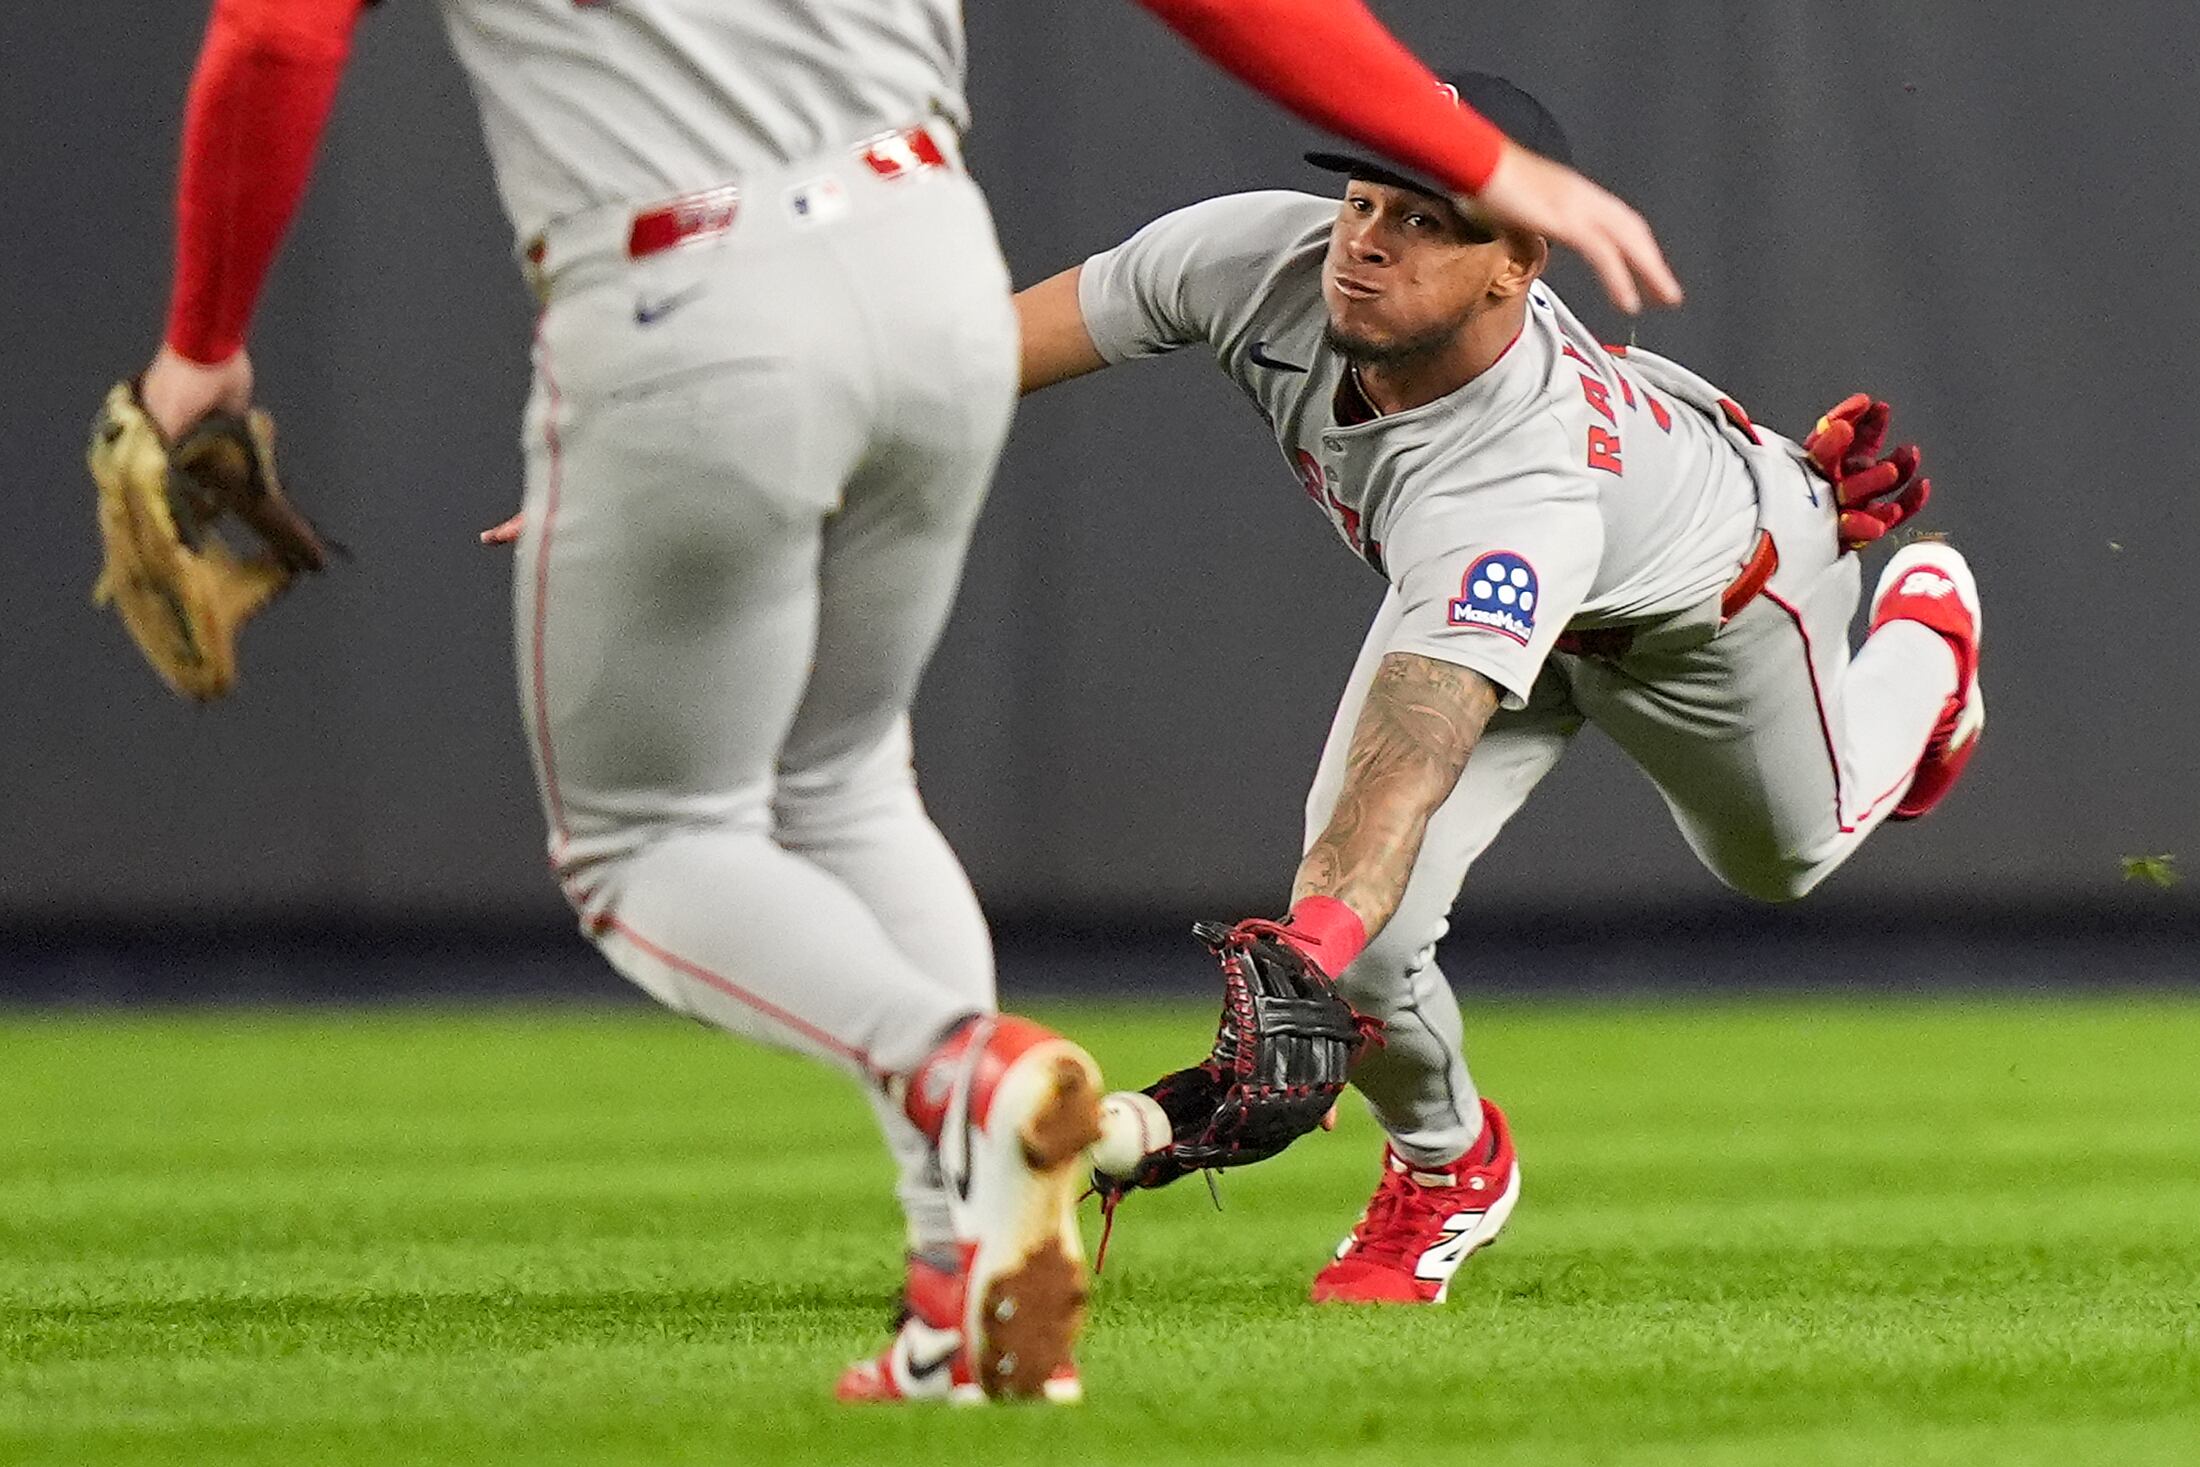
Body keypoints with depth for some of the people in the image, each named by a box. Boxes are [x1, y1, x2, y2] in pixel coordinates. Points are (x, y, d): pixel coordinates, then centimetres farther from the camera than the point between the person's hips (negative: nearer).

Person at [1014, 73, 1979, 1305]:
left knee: (1791, 850, 27)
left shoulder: (1515, 489, -52)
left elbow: (1404, 768, -63)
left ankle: (1926, 626, 59)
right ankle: (1444, 1167, 19)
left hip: (1712, 592, -4)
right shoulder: (1262, 258, -37)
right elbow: (990, 352, -22)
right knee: (1363, 942, -14)